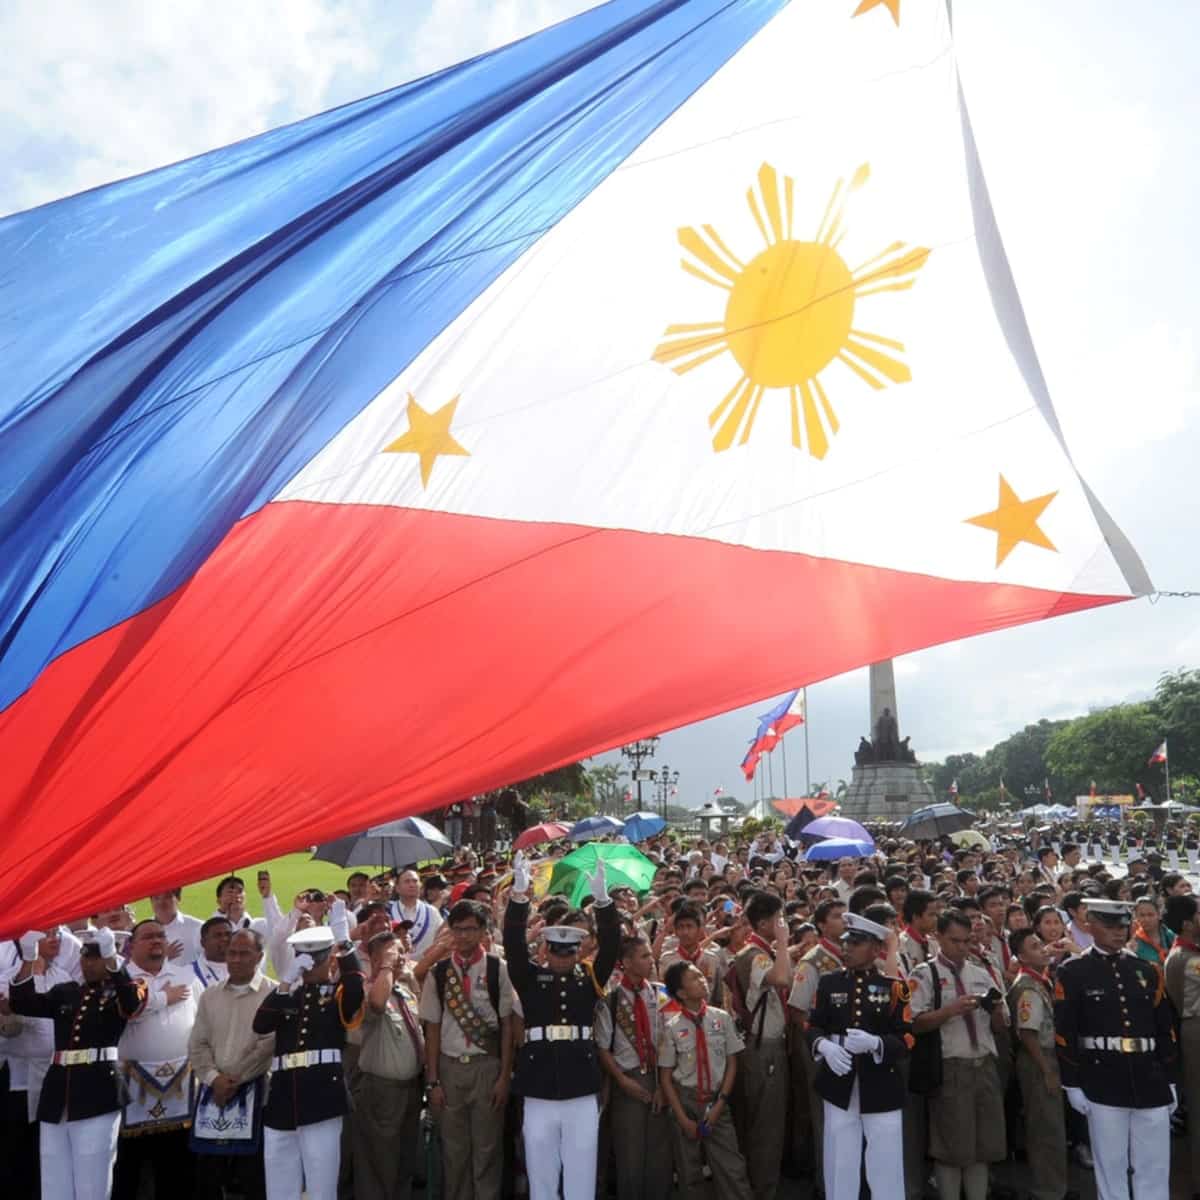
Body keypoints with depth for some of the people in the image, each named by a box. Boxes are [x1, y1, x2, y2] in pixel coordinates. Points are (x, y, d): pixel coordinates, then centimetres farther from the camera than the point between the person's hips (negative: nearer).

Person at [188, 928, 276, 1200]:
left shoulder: (273, 994, -5)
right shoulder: (210, 995, 11)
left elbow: (267, 1045, -10)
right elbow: (197, 1044, 8)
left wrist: (234, 1081, -9)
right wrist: (214, 1079, -6)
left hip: (252, 1090, -4)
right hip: (212, 1090, 4)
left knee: (252, 1175, -1)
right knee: (207, 1172, 9)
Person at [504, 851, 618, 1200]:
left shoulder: (590, 979, 5)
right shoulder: (530, 980, 3)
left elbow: (611, 945, -5)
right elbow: (513, 943, -9)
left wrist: (601, 898, -21)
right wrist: (520, 893, -22)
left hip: (582, 1095, 1)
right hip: (539, 1095, 0)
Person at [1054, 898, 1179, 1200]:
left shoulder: (1148, 970, 10)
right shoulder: (1072, 973, -4)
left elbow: (1165, 1027, 12)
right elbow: (1064, 1032, -5)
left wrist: (1170, 1080, 10)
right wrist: (1072, 1084, -7)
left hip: (1150, 1080, 4)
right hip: (1103, 1082, -4)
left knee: (1156, 1169, 10)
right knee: (1110, 1167, 5)